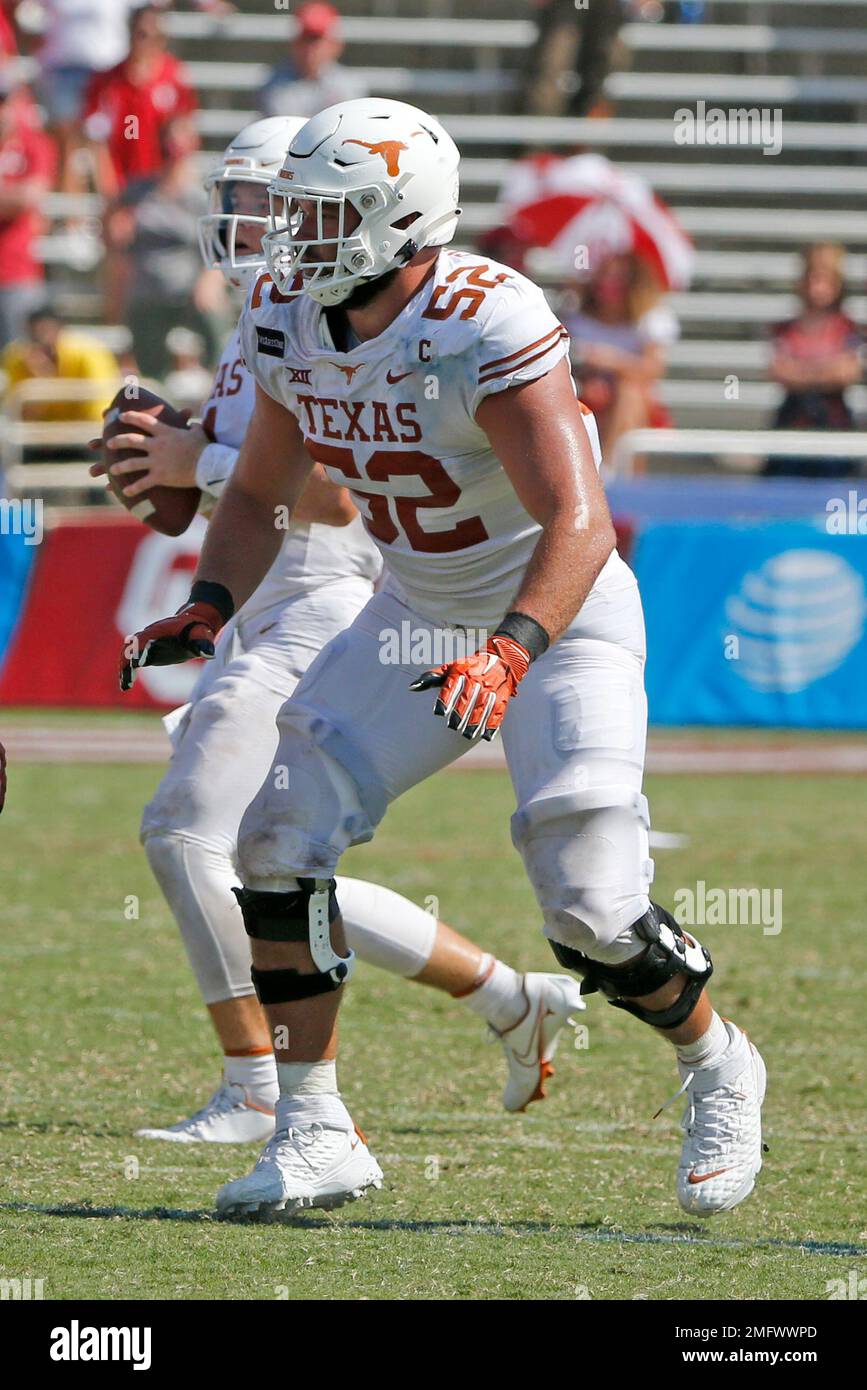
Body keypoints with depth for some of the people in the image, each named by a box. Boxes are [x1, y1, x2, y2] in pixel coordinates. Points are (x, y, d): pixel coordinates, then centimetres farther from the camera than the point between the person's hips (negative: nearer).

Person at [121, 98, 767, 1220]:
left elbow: (579, 522, -36)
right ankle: (313, 1133, -1)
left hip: (557, 615, -7)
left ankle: (716, 1069, 17)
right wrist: (206, 610, -9)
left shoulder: (486, 327, -29)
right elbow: (258, 495, 9)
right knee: (280, 832, -9)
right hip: (417, 614, 7)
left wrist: (510, 653, -50)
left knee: (591, 903, -14)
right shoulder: (290, 324, -6)